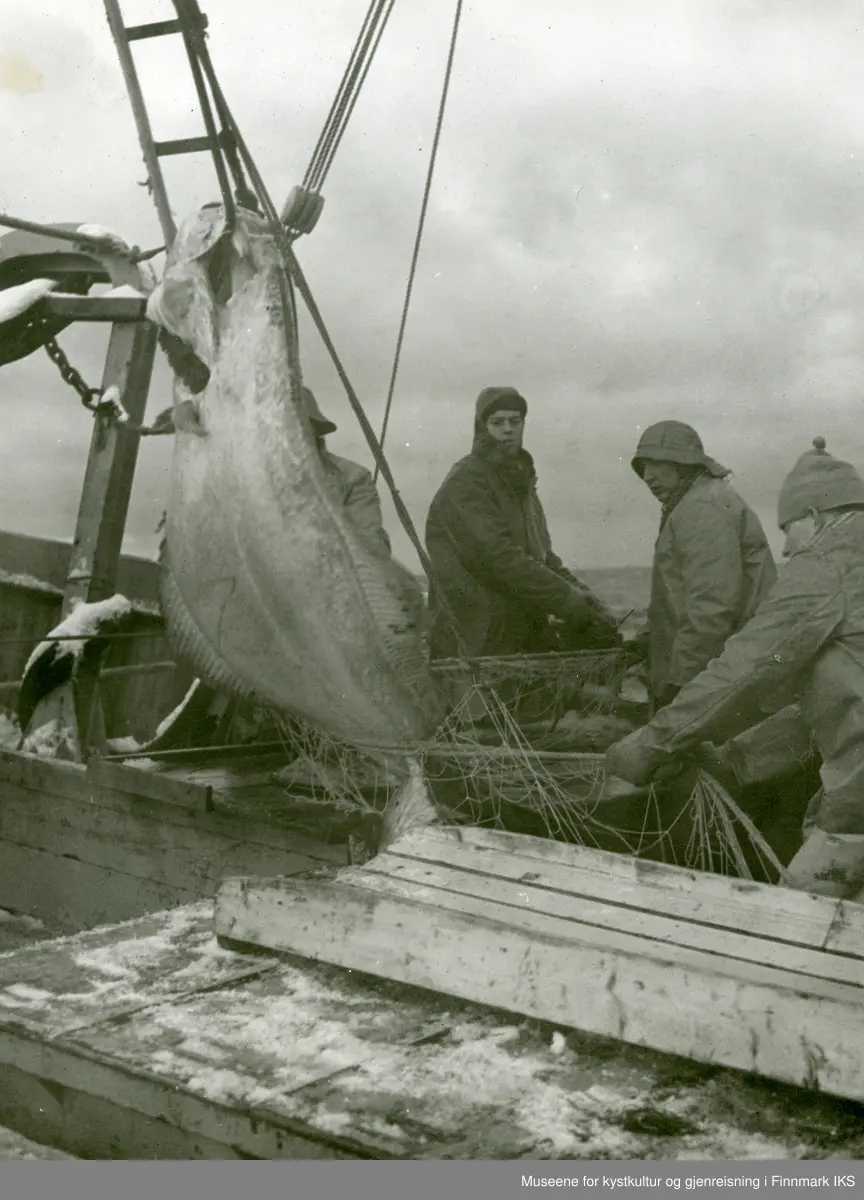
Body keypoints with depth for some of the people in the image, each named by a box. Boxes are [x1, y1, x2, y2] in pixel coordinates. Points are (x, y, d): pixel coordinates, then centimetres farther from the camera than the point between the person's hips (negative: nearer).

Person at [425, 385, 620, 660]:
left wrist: (581, 594, -1)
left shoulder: (521, 484, 18)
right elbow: (499, 557, -21)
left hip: (525, 642, 8)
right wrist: (570, 601, -21)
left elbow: (542, 555, 17)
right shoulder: (465, 484, -11)